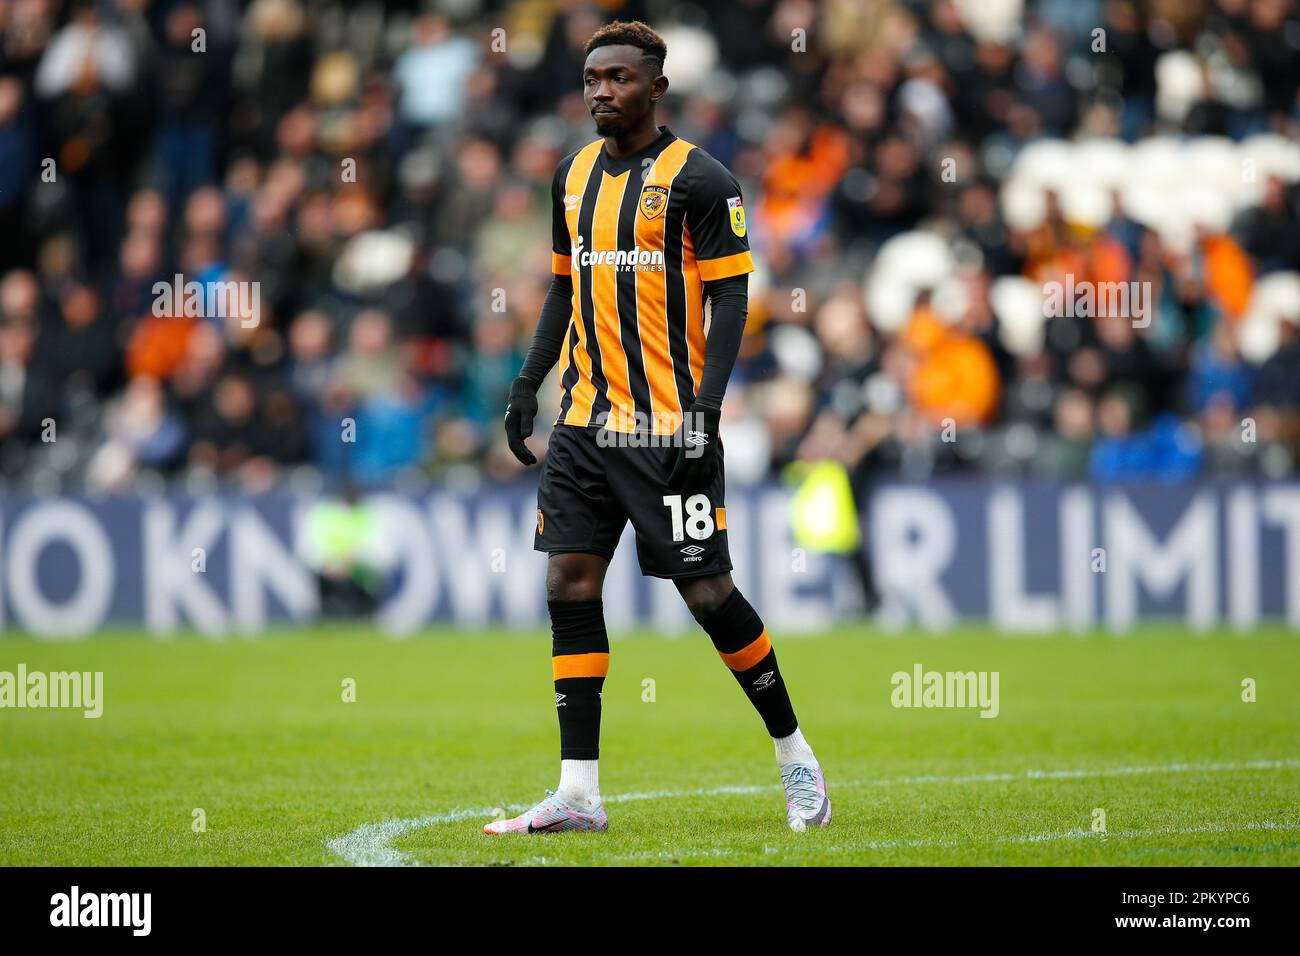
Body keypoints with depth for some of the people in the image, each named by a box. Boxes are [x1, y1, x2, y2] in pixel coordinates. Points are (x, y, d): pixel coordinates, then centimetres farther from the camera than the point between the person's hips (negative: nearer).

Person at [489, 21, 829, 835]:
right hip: (587, 423, 6)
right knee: (569, 581, -2)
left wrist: (707, 403, -19)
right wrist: (529, 384, 15)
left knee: (707, 591, -4)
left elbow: (731, 297, -9)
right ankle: (579, 791, -1)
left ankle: (796, 756, 14)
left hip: (668, 428, -6)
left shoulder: (698, 179, -7)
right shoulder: (576, 176, 13)